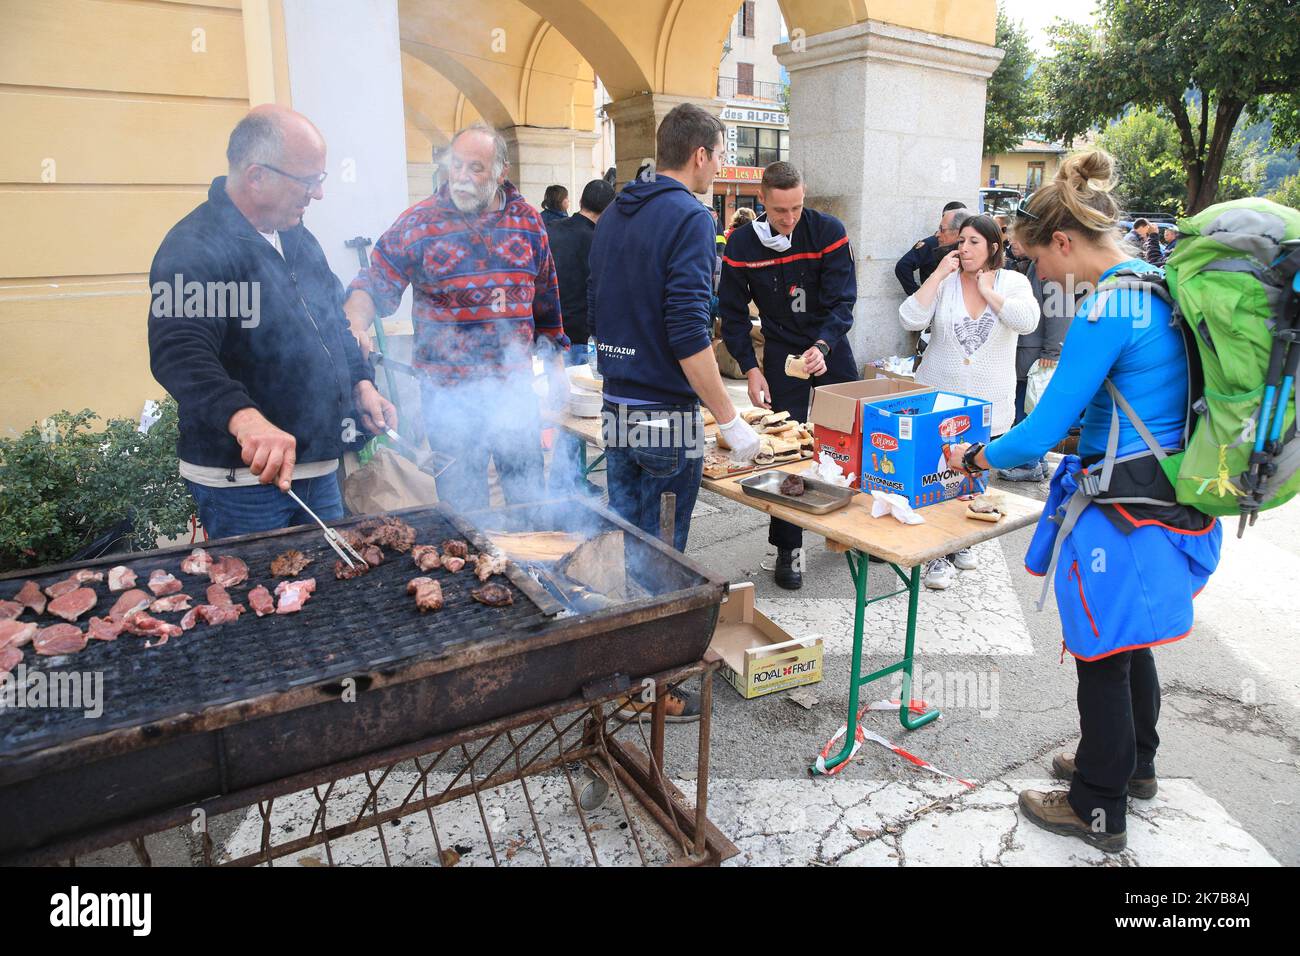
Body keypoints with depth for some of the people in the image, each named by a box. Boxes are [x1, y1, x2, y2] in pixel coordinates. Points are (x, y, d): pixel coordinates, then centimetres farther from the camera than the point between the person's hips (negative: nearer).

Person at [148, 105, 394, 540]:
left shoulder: (297, 237, 11)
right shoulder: (194, 248, -17)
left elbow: (333, 322, 23)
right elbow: (180, 356, -32)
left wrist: (360, 382, 8)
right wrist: (245, 419, -48)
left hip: (319, 469, 8)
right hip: (241, 478, -8)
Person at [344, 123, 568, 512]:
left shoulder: (527, 220, 5)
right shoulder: (417, 223, -3)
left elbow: (546, 298, 12)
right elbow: (374, 283, -4)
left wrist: (556, 366, 12)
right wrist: (356, 323, -25)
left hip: (516, 387, 2)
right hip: (448, 393, -2)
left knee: (529, 493, 12)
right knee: (462, 504, 9)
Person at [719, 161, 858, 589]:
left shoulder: (828, 231, -12)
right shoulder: (742, 244, -9)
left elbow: (842, 298, -14)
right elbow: (733, 311, -1)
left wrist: (822, 346, -31)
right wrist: (750, 368, -9)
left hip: (830, 349, 1)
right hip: (781, 355, 0)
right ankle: (787, 548, 9)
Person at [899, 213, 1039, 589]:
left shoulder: (1013, 282, 1)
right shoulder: (943, 281, 0)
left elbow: (1026, 321, -18)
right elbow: (910, 319, -15)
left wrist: (986, 289, -12)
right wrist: (938, 275, -14)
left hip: (988, 404, 1)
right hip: (939, 397, -1)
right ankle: (939, 554, 9)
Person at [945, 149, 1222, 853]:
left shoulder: (1106, 312, -23)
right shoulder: (1159, 286, 6)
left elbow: (1042, 431, -21)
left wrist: (973, 457, -5)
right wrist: (1080, 432, 16)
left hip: (1119, 513, -9)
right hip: (1165, 495, 9)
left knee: (1102, 653, 7)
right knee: (1130, 640, 25)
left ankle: (1099, 810, 26)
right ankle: (1134, 763, 46)